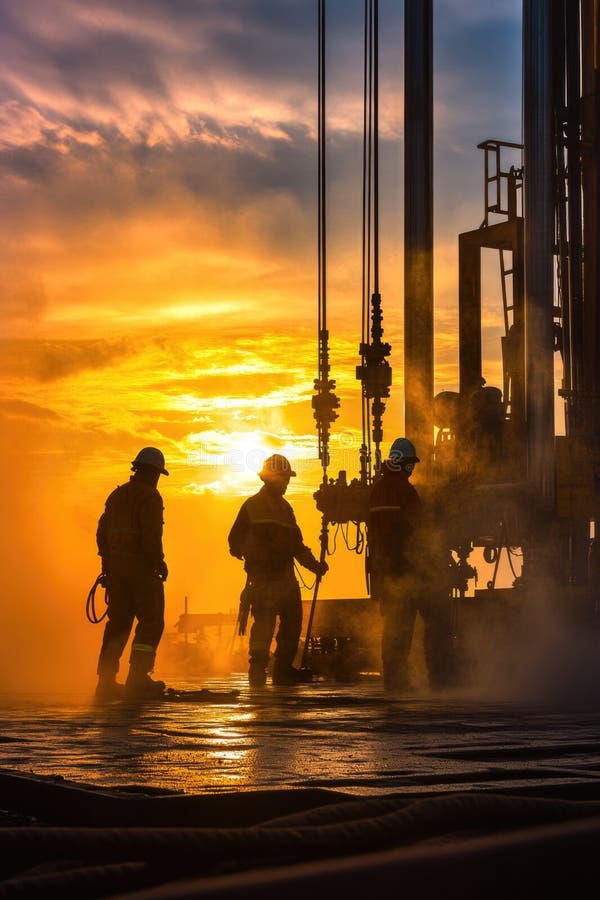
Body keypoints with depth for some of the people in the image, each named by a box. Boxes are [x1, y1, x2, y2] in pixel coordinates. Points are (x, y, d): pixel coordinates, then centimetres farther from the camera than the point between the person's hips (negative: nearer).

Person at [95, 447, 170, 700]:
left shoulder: (117, 494, 15)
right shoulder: (150, 496, -9)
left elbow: (102, 532, 15)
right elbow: (151, 534, -19)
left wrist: (108, 562, 18)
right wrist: (159, 562, -10)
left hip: (116, 568, 7)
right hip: (141, 568, -7)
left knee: (118, 622, 11)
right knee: (151, 622, 0)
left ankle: (106, 680, 7)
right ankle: (138, 677, -7)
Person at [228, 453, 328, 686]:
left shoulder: (285, 507, 20)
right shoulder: (252, 505, -1)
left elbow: (296, 544, 26)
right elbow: (235, 540, -3)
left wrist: (314, 564, 19)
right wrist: (250, 555, -15)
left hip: (285, 575, 7)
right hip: (262, 577, -7)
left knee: (292, 622, 7)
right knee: (264, 623, -13)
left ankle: (283, 670, 15)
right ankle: (258, 671, -10)